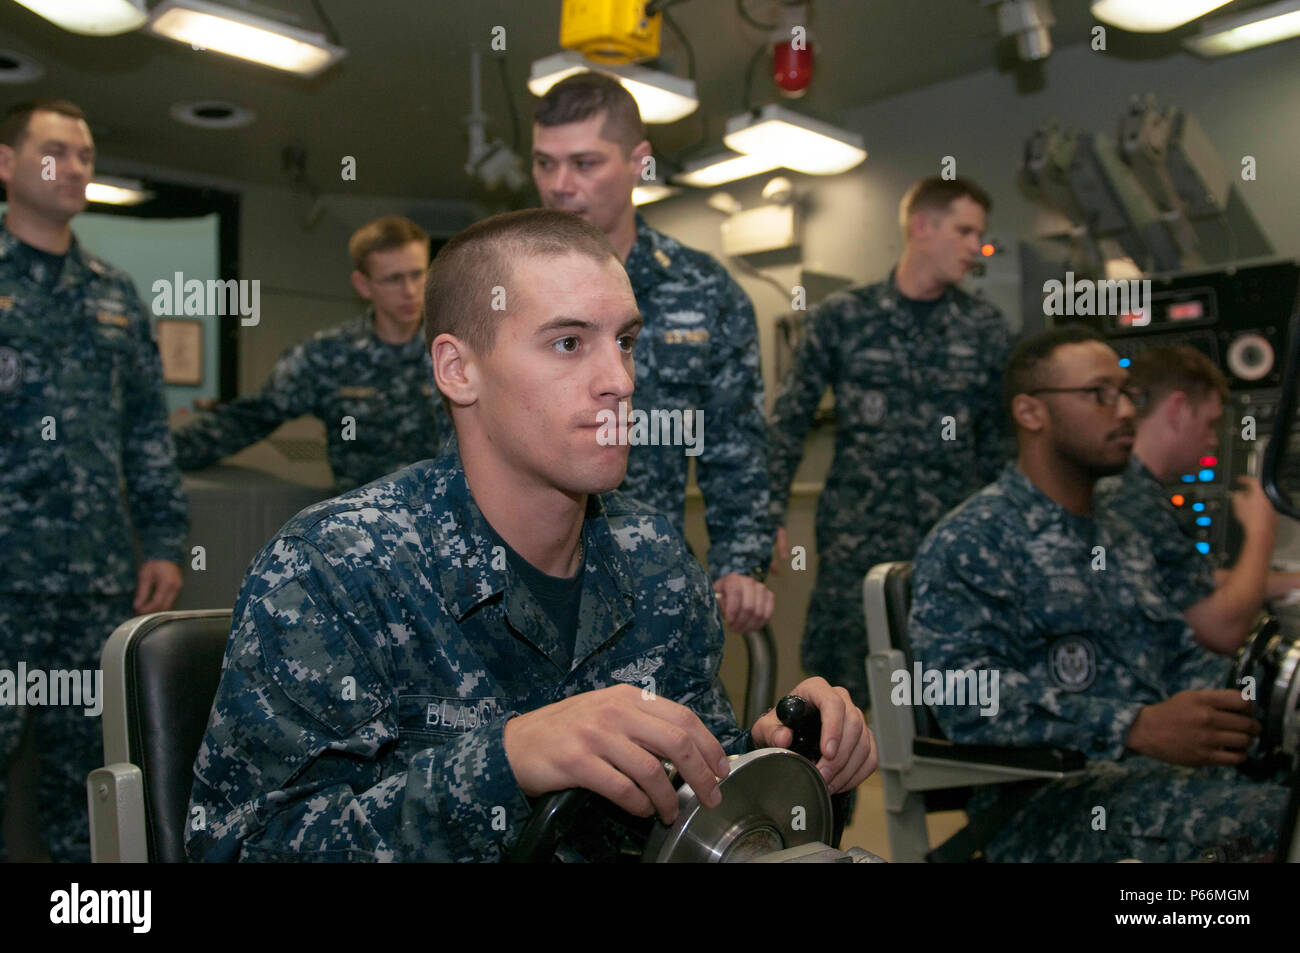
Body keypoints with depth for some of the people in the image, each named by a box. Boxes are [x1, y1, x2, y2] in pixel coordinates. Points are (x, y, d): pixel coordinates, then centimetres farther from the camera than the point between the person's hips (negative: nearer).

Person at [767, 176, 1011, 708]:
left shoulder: (984, 328, 9)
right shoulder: (842, 318, 3)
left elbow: (999, 438, 13)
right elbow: (788, 423, 3)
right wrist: (771, 518, -4)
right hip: (857, 542, -2)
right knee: (844, 691, 2)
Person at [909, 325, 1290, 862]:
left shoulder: (1123, 542, 24)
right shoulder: (970, 543, -6)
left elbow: (1182, 659, 22)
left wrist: (1244, 699, 0)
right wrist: (1137, 727, -26)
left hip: (1165, 767, 8)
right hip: (1053, 801, -8)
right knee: (1263, 820, -31)